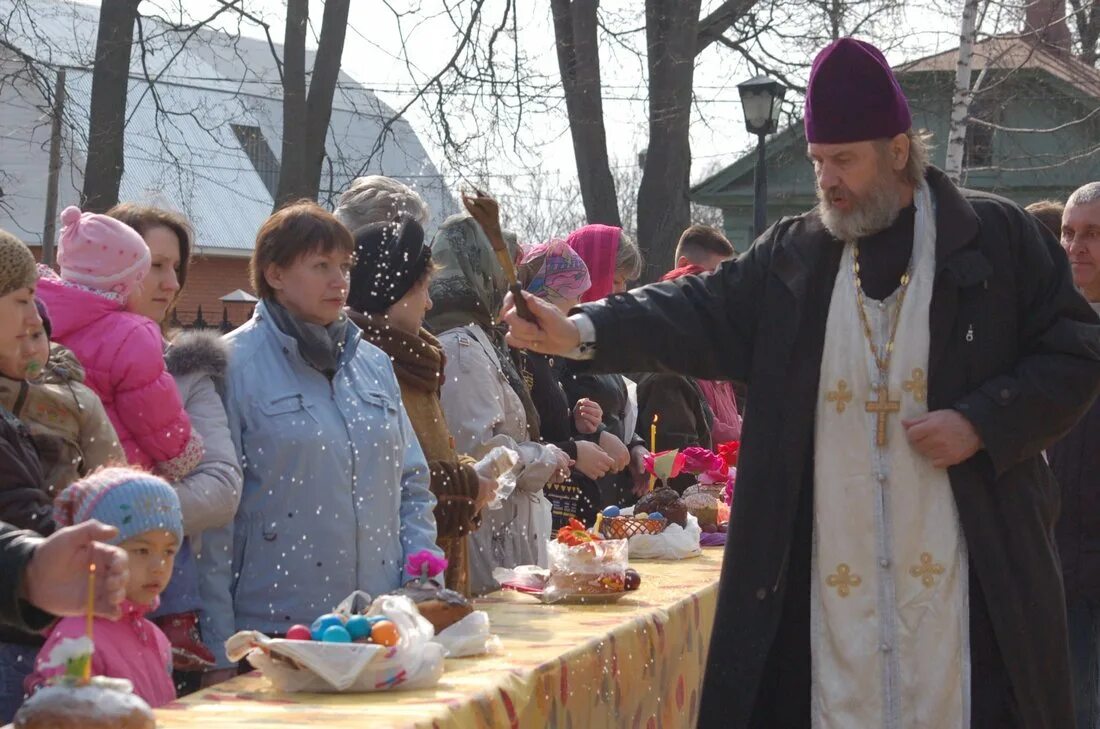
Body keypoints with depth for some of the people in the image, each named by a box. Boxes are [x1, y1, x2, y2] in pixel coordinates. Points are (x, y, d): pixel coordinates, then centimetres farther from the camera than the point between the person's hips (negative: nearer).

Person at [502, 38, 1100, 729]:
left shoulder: (998, 237, 3)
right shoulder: (793, 256, 12)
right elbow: (704, 310, 4)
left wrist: (983, 423, -10)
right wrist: (581, 331, -10)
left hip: (965, 561, -2)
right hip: (828, 563, 3)